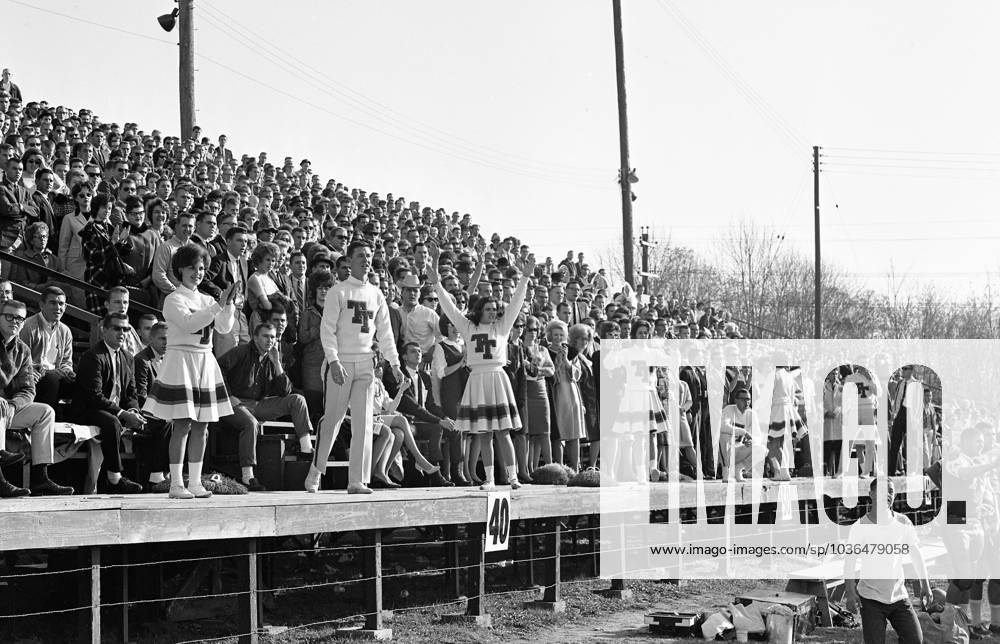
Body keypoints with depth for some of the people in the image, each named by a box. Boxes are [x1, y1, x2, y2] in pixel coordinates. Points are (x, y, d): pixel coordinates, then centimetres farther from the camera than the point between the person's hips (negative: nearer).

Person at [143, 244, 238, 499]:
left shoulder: (206, 300, 16)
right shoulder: (173, 300, -2)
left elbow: (225, 327, 5)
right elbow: (188, 323, -18)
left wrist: (228, 304, -12)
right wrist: (218, 305, -21)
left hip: (205, 363, 6)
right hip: (181, 359, -6)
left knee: (201, 426, 4)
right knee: (182, 425, -9)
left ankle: (195, 482, 9)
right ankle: (176, 483, -6)